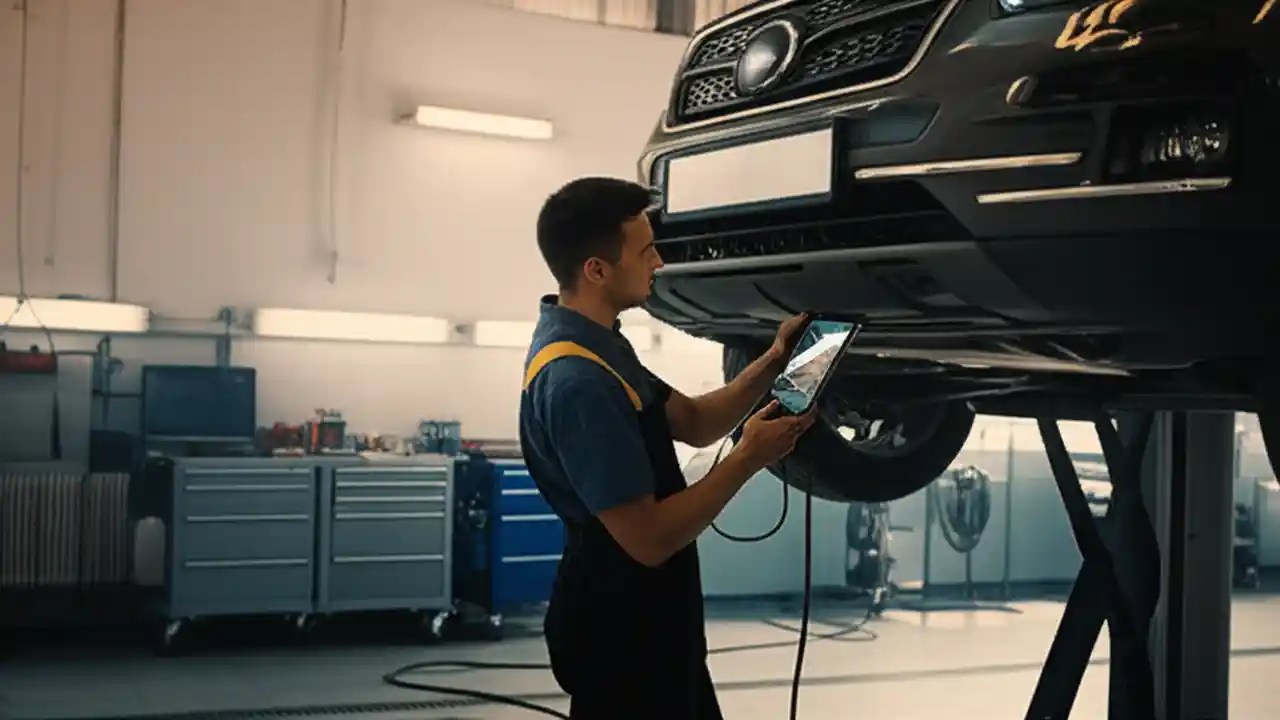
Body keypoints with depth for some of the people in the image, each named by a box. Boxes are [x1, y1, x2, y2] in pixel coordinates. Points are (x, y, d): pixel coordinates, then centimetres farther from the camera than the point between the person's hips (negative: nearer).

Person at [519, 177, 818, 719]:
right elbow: (649, 537, -28)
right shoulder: (577, 380, -28)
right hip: (617, 630, -10)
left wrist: (772, 364, -2)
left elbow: (694, 422, 12)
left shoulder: (593, 346, 5)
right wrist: (748, 458, -19)